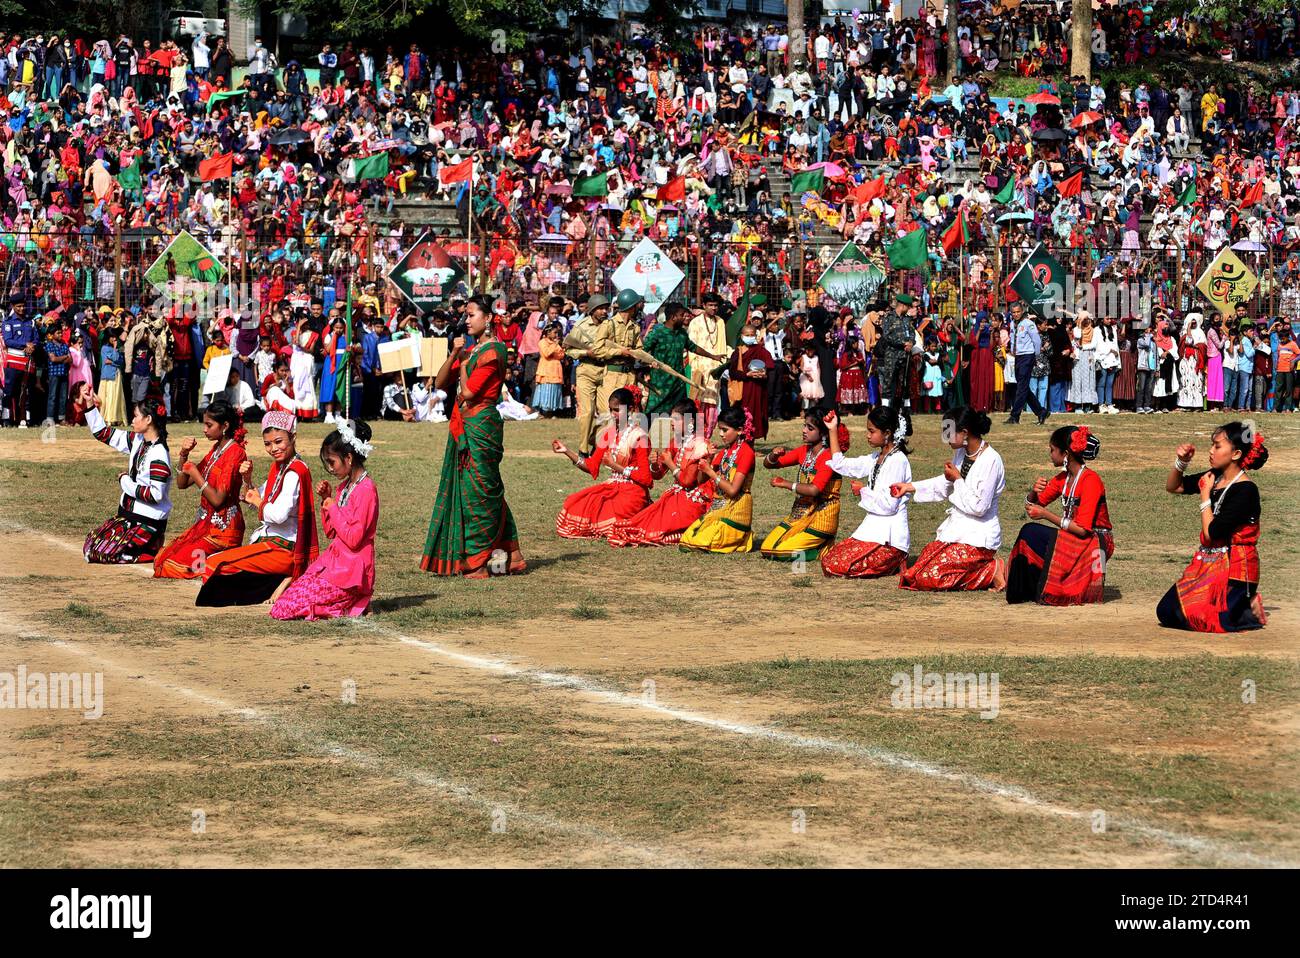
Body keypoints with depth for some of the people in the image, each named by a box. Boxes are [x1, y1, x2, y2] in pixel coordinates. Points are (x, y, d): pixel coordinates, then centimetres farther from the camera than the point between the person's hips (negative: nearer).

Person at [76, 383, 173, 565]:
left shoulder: (158, 454, -22)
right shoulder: (137, 441, 4)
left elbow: (155, 494, -26)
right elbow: (103, 433, 12)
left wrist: (126, 483, -16)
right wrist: (89, 406, 4)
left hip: (148, 522, -9)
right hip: (128, 514, 9)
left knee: (100, 553, -15)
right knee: (90, 546, 10)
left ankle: (155, 549, -1)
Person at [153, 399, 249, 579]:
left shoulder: (235, 453, -15)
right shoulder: (215, 450, 13)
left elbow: (217, 499, -20)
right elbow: (182, 484, 13)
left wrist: (195, 473, -13)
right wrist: (184, 455, -2)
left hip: (223, 530, -9)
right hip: (205, 523, 9)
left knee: (172, 565, -18)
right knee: (161, 560, 3)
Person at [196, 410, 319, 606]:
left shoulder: (295, 472, -17)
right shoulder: (277, 467, 13)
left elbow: (279, 515, -28)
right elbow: (252, 499, 20)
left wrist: (259, 502, -8)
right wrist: (247, 480, 0)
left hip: (284, 548, -10)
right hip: (271, 542, 10)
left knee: (214, 564, -14)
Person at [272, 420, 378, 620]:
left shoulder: (365, 489, -15)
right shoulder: (344, 486, 14)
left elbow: (353, 539, -20)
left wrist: (333, 508, -9)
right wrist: (326, 499, 6)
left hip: (351, 570, -10)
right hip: (333, 560, 10)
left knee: (282, 610, -15)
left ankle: (353, 604, -5)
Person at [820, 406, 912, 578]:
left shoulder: (897, 461, -14)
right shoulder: (876, 459, 14)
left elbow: (888, 504, -21)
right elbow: (841, 465, 21)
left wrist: (863, 490, -5)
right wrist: (833, 430, 17)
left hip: (889, 538, -10)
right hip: (874, 529, 10)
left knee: (834, 566, -18)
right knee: (827, 557, 6)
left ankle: (896, 562, -5)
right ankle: (891, 560, 8)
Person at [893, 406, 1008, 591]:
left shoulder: (991, 461, -20)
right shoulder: (962, 453, 7)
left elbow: (979, 507, -21)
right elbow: (944, 485, 24)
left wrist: (957, 479, -11)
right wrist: (910, 487, 19)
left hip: (977, 537, -9)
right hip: (955, 530, 9)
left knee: (926, 578, -20)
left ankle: (992, 572, -5)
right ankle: (982, 568, 9)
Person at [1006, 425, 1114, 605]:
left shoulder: (1090, 480, -16)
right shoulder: (1063, 479, 9)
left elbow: (1082, 529, -22)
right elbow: (1031, 506, 13)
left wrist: (1045, 514, -19)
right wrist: (1034, 491, -10)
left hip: (1096, 545, -8)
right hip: (1072, 541, 8)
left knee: (1031, 533, -21)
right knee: (1029, 531, -13)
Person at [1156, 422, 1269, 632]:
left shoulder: (1245, 491, -19)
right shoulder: (1215, 477, 5)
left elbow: (1211, 533, -21)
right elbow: (1172, 487, 19)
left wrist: (1205, 494, -11)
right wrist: (1181, 462, 1)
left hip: (1234, 566, -8)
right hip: (1208, 561, 8)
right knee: (1166, 612, 3)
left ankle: (1251, 606, 7)